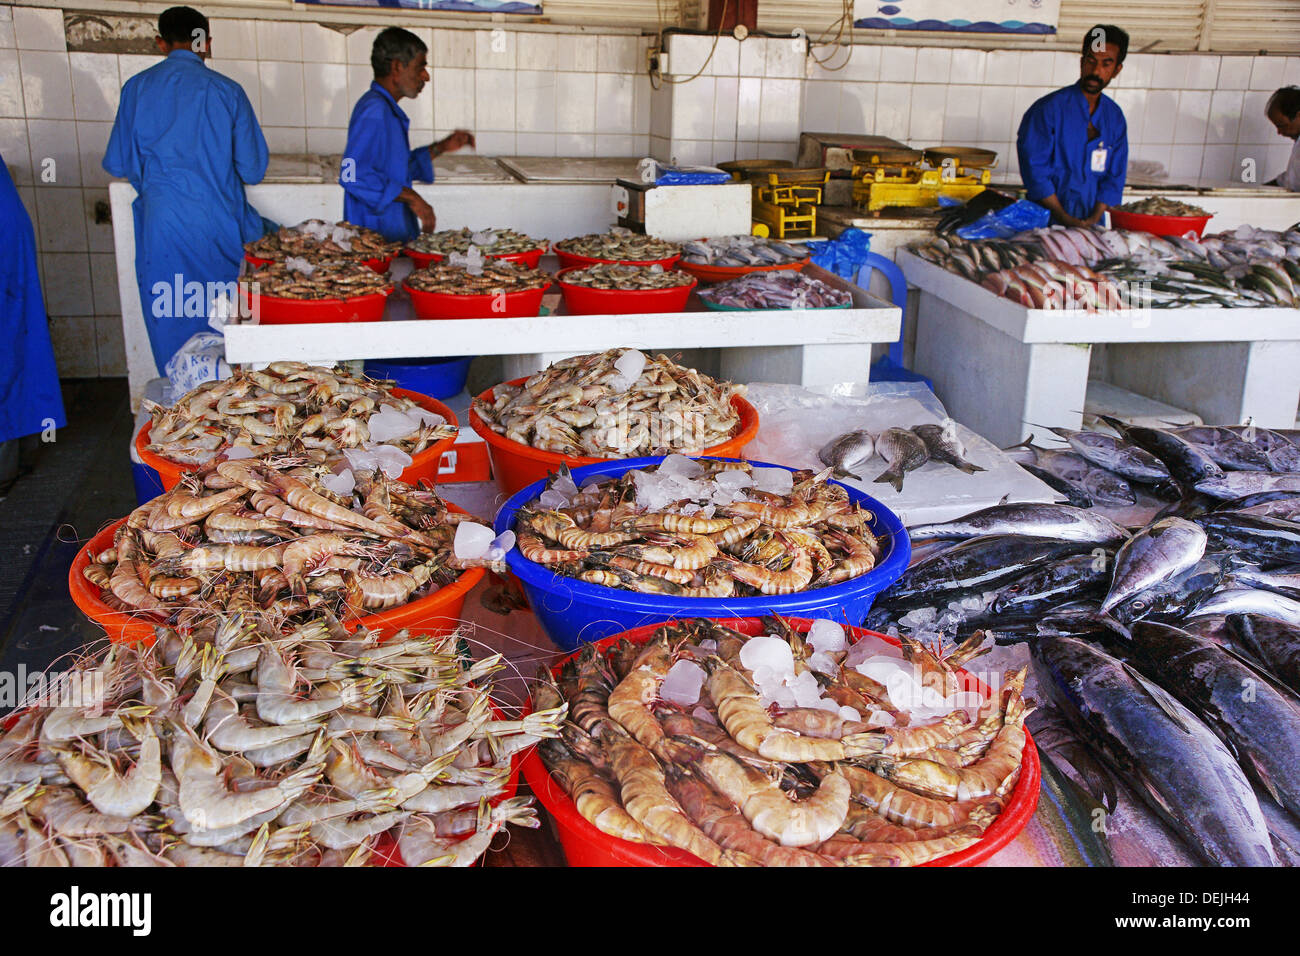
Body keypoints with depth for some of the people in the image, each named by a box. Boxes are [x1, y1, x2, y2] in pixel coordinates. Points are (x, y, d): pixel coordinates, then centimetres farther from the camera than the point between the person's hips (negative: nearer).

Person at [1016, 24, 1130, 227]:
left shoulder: (1115, 117, 11)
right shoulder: (1049, 108, -4)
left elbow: (1115, 176, 12)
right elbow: (1034, 167, -9)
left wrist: (1095, 218, -4)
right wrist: (1064, 218, -12)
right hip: (1047, 221, -4)